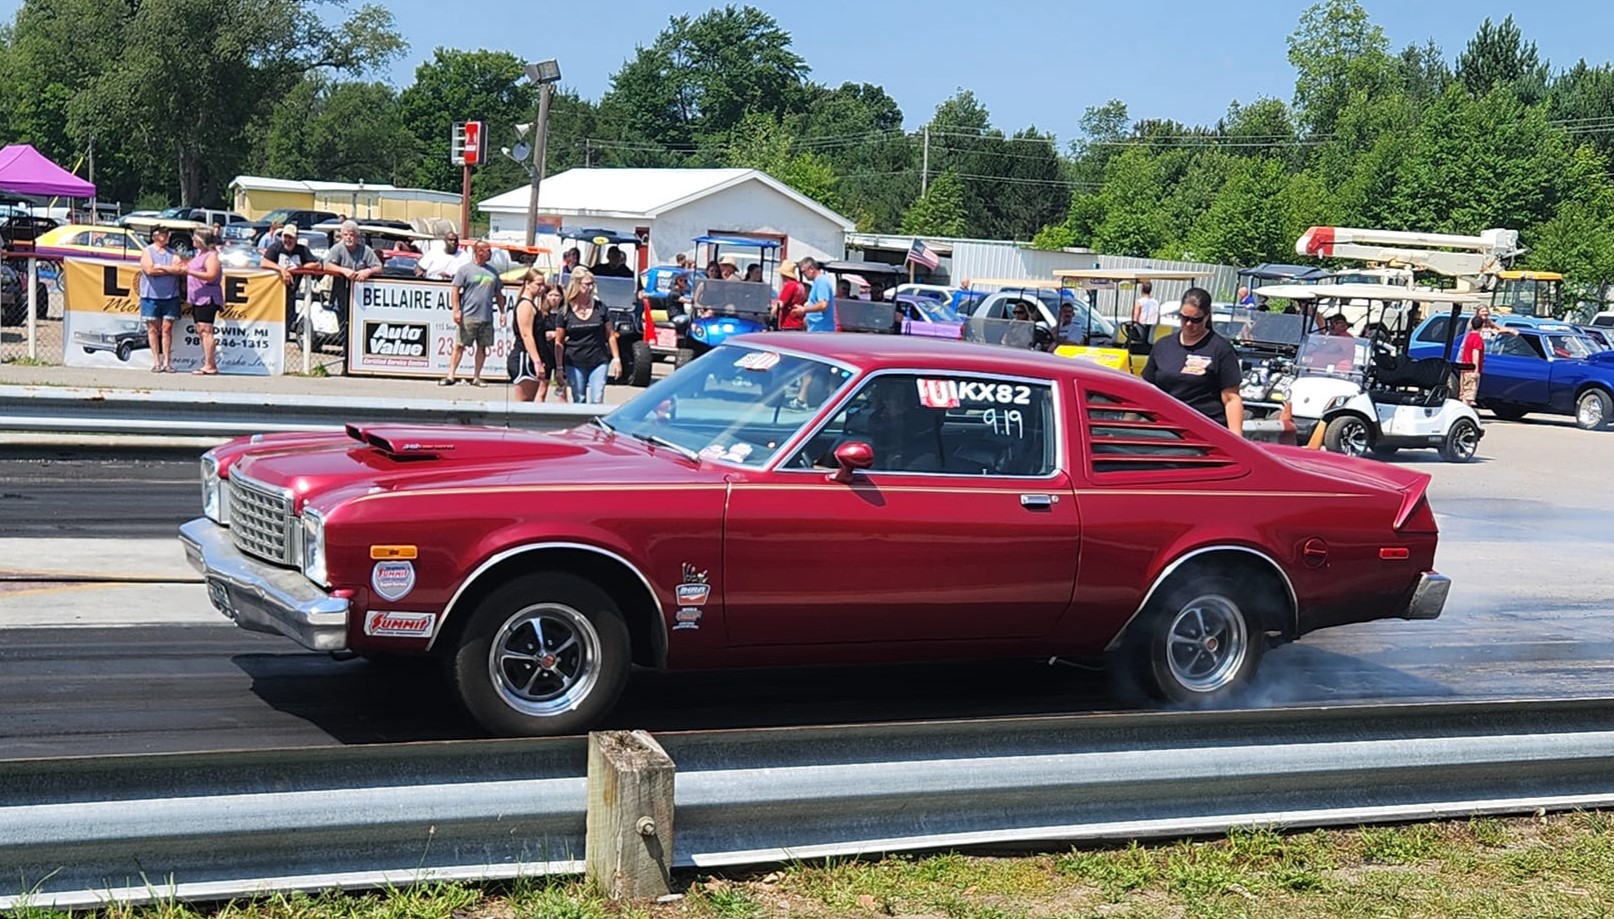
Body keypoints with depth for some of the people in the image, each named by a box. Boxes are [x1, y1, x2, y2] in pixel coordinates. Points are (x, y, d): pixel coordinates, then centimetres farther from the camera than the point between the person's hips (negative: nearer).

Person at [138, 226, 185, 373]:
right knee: (153, 329, 0)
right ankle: (156, 362, 4)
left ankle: (167, 362, 3)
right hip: (151, 296, -2)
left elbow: (180, 270, -2)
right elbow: (149, 270, -12)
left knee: (167, 328, 1)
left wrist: (160, 267, -9)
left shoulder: (172, 253, 13)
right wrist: (171, 269, -6)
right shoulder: (147, 252, 3)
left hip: (170, 296, 2)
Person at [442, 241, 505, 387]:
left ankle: (476, 377, 15)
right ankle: (451, 376, -2)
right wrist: (456, 310, -12)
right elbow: (455, 290, -3)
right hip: (468, 316, -5)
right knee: (459, 346, -4)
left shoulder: (493, 272, 15)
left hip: (487, 318, 5)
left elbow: (498, 294, 21)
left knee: (482, 347, 7)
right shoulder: (465, 269, 0)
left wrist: (502, 312, 14)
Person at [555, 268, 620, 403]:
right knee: (579, 401, 7)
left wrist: (616, 359, 5)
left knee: (597, 401, -7)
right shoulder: (566, 312, 0)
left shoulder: (600, 308, 3)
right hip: (575, 364, 0)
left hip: (599, 362, 0)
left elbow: (610, 335, 9)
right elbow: (559, 342, 3)